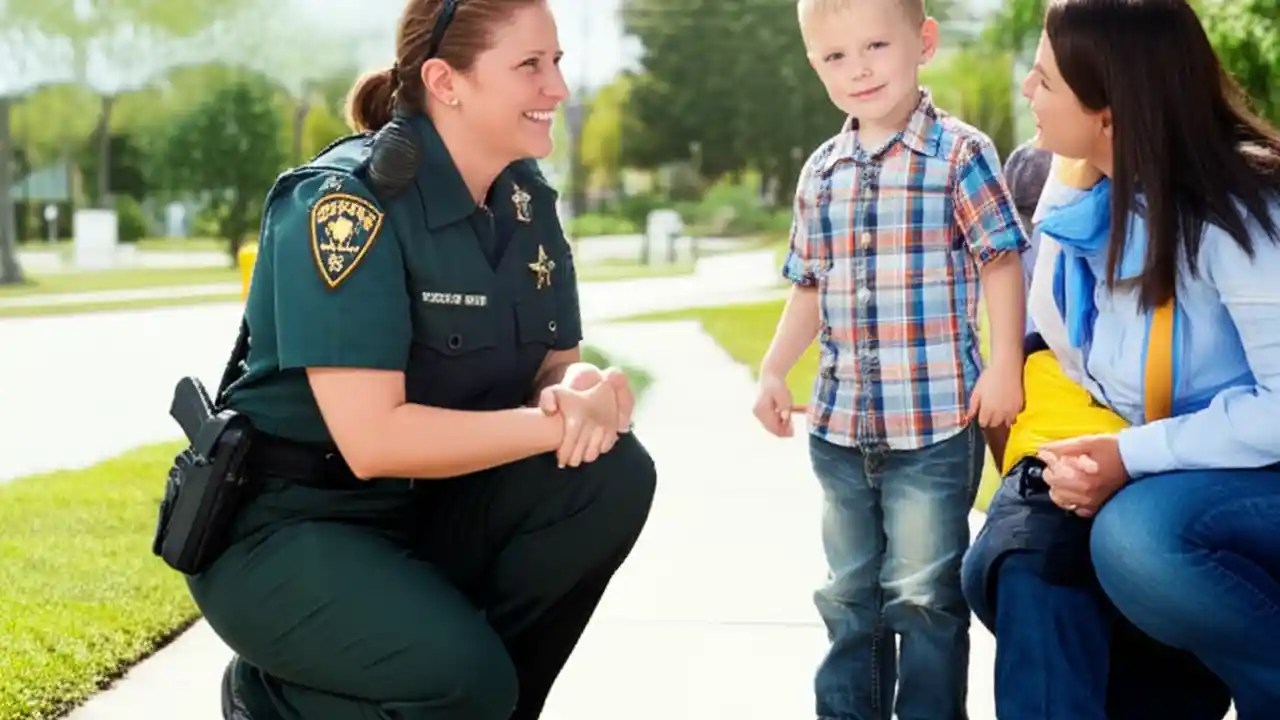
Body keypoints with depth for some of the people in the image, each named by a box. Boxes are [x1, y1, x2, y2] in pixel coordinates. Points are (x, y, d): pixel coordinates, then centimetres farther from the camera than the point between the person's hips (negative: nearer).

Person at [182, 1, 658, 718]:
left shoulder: (527, 201, 2)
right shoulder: (345, 201, -22)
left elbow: (558, 366, 6)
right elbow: (372, 439, -28)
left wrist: (582, 390, -19)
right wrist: (556, 421, -25)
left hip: (426, 507, 7)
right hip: (284, 524, -7)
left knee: (611, 475, -15)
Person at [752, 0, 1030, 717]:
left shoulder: (960, 152, -7)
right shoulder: (821, 171, 9)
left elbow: (1001, 260, -8)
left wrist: (1005, 364, -15)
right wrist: (774, 372, 10)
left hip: (937, 420, -6)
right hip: (840, 422, 6)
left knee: (924, 592, 1)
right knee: (849, 594, 16)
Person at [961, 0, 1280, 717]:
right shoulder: (1083, 203, 1)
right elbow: (1077, 354, 13)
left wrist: (1132, 457, -25)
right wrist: (1081, 455, -6)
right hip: (1159, 483, 6)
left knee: (1136, 538, -33)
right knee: (1023, 563, -17)